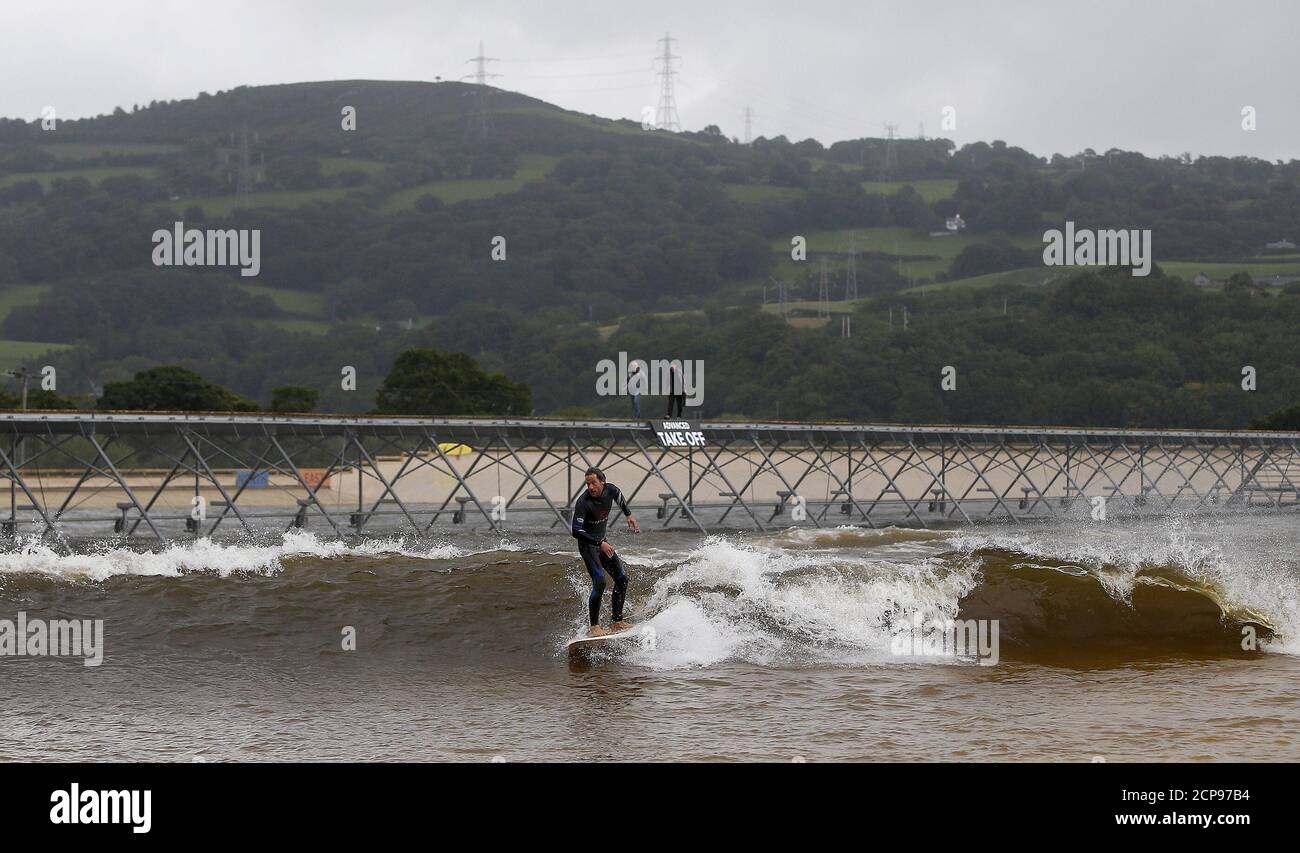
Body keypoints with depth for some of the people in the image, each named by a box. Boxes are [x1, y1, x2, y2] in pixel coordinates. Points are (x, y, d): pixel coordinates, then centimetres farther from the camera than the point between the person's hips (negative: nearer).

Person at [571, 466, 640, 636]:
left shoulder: (610, 490, -8)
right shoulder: (583, 503, -27)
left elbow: (620, 499, 19)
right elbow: (576, 531, -28)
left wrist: (629, 515, 12)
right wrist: (600, 544, -33)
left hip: (602, 542, 7)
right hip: (587, 544, -7)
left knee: (622, 578, 4)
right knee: (599, 582, -21)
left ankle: (617, 622, 12)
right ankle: (594, 627, -19)